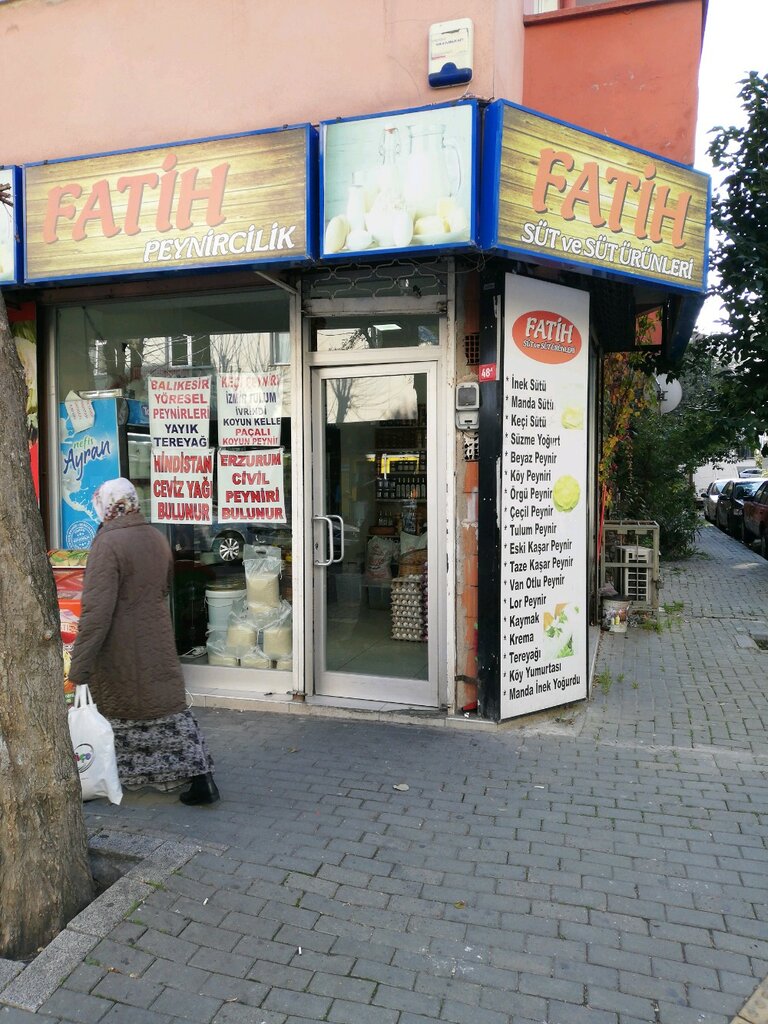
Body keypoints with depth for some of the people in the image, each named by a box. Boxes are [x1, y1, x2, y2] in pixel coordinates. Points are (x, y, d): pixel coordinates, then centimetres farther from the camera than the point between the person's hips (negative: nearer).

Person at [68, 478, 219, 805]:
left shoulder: (108, 544, -18)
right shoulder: (158, 538, 5)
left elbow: (97, 611, -22)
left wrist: (79, 666, -20)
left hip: (120, 652, -6)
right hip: (159, 644, 6)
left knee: (117, 713, 12)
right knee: (171, 706, 10)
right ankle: (201, 778, 8)